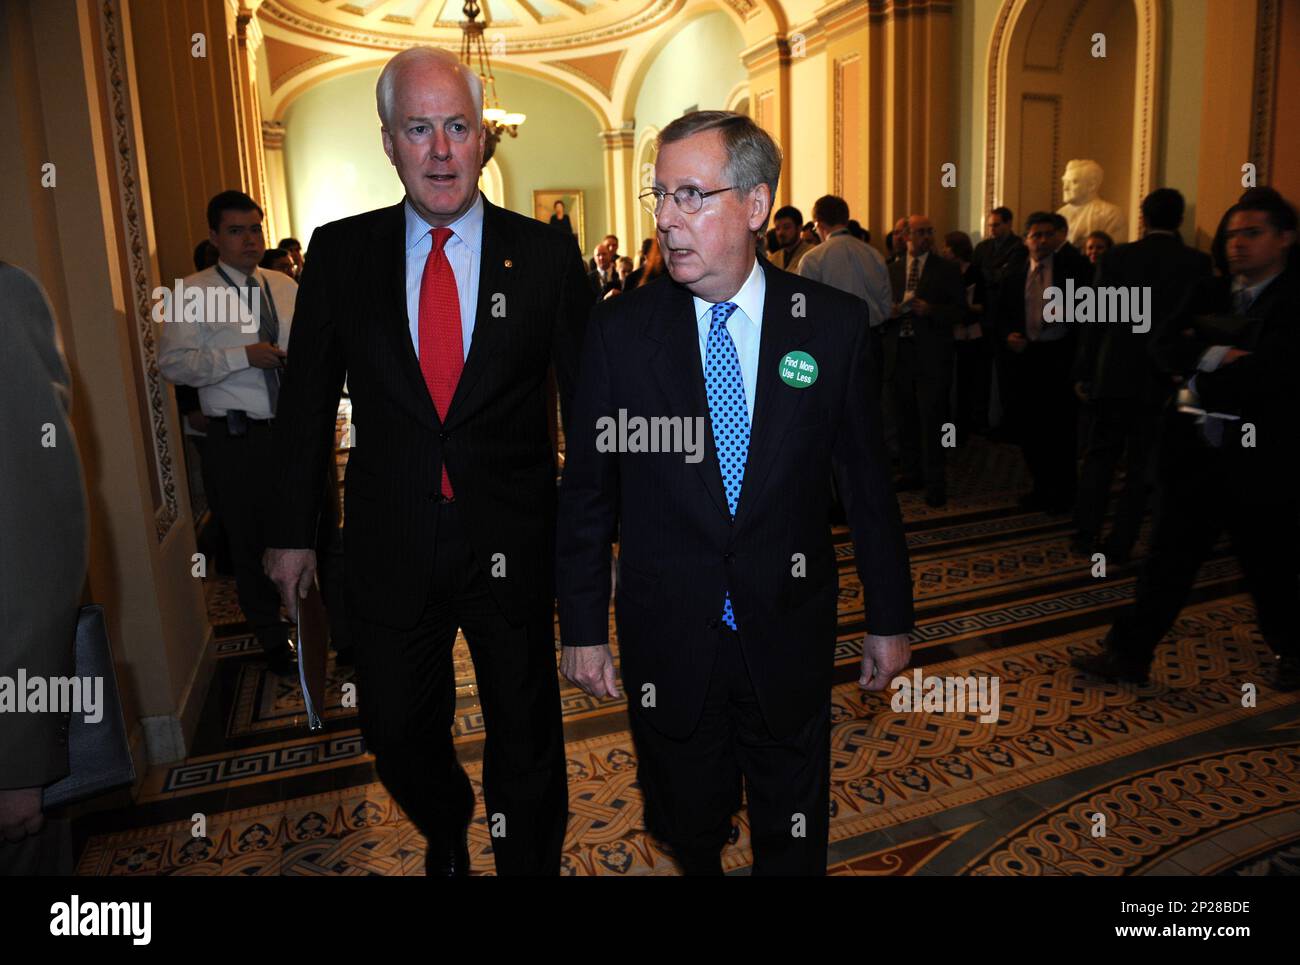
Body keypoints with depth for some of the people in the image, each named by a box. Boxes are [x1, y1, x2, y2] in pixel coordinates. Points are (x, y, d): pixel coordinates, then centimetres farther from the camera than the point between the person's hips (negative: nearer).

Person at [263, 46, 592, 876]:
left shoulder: (546, 255, -5)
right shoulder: (340, 252, -1)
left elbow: (589, 398, 0)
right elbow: (308, 398, 5)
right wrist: (295, 529, 7)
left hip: (513, 542, -1)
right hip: (390, 544, 2)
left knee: (526, 737, 14)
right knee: (397, 731, 19)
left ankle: (529, 863, 42)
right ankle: (446, 829, 52)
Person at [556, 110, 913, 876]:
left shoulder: (834, 322, -6)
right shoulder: (618, 330, -6)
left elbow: (868, 480, -1)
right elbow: (587, 491, -2)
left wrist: (890, 618, 4)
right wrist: (583, 629, 0)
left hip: (791, 635, 0)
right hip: (666, 637, 1)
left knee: (794, 839, 18)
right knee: (690, 828, 21)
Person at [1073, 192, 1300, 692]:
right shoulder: (1210, 292, 8)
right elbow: (1163, 348, -4)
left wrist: (1198, 379, -9)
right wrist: (1216, 356, -21)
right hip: (1194, 453, 4)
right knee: (1168, 558, 9)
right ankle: (1129, 652, 16)